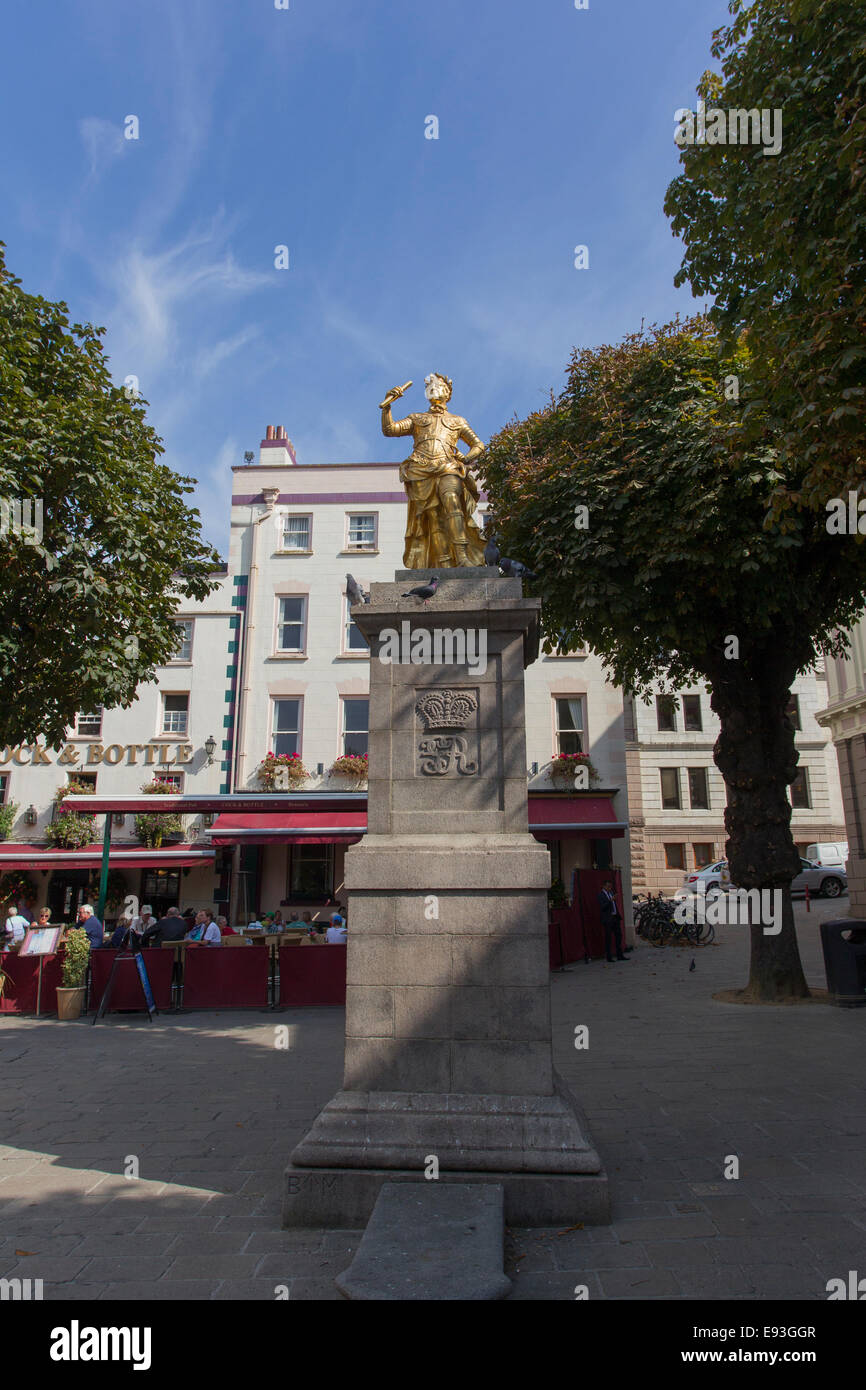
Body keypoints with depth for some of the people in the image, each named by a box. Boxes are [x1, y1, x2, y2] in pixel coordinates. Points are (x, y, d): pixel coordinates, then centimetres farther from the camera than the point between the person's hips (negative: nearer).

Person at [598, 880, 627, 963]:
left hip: (615, 918, 7)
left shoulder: (611, 892, 16)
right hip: (608, 919, -7)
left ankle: (620, 956, 13)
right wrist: (610, 900, -30)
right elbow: (603, 906, -19)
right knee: (608, 938, -4)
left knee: (619, 936, 7)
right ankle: (609, 957, 2)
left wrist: (618, 915, 16)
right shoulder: (601, 895, -8)